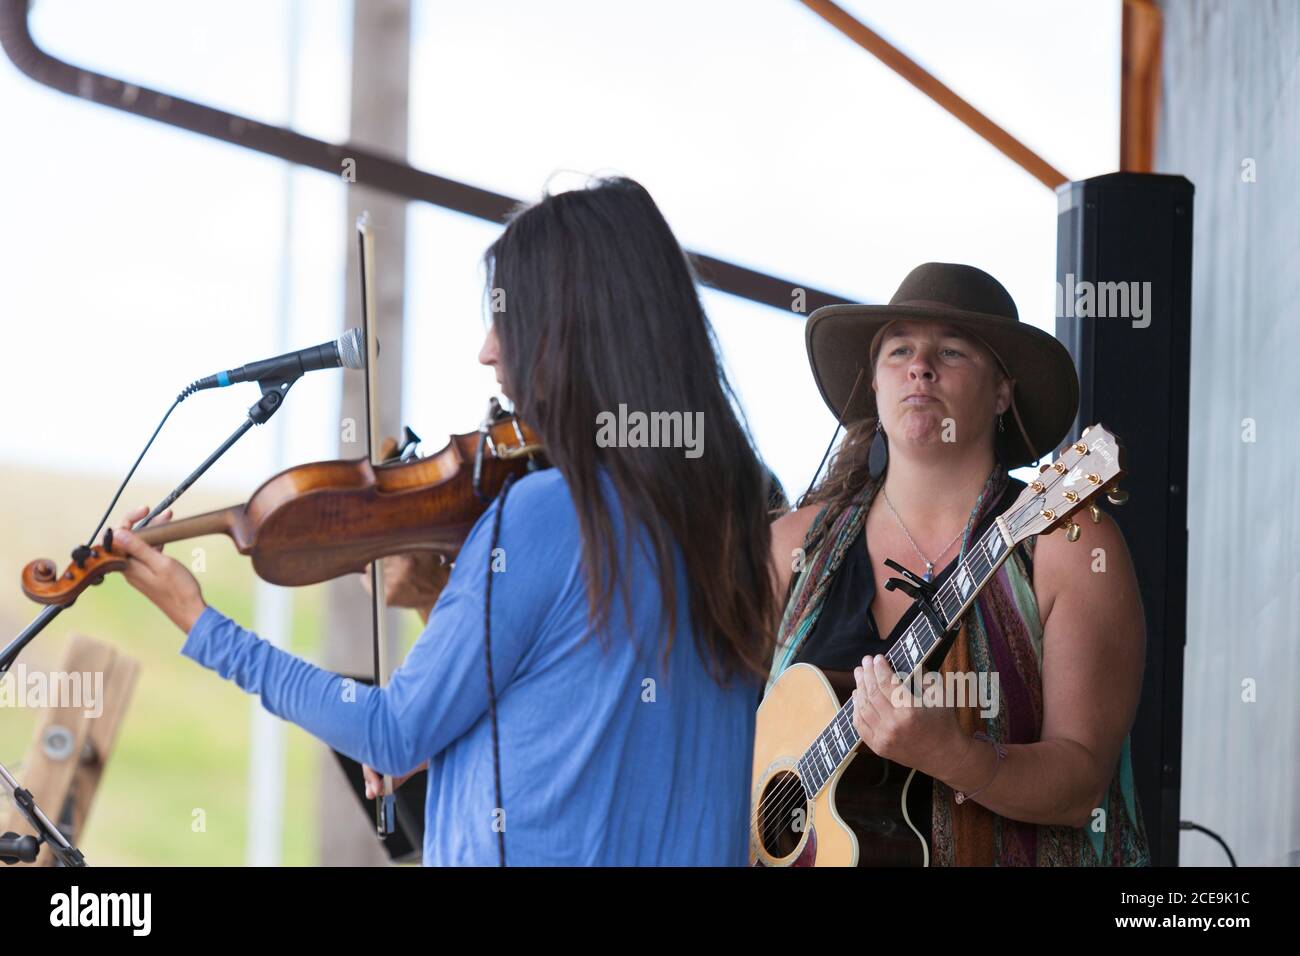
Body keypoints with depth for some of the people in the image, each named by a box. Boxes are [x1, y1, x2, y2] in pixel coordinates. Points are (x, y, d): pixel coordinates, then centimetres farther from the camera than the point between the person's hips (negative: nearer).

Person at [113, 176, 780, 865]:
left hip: (537, 849, -7)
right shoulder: (725, 503, 4)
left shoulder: (541, 515, -17)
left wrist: (197, 622, -1)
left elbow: (394, 736, -8)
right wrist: (448, 609, 8)